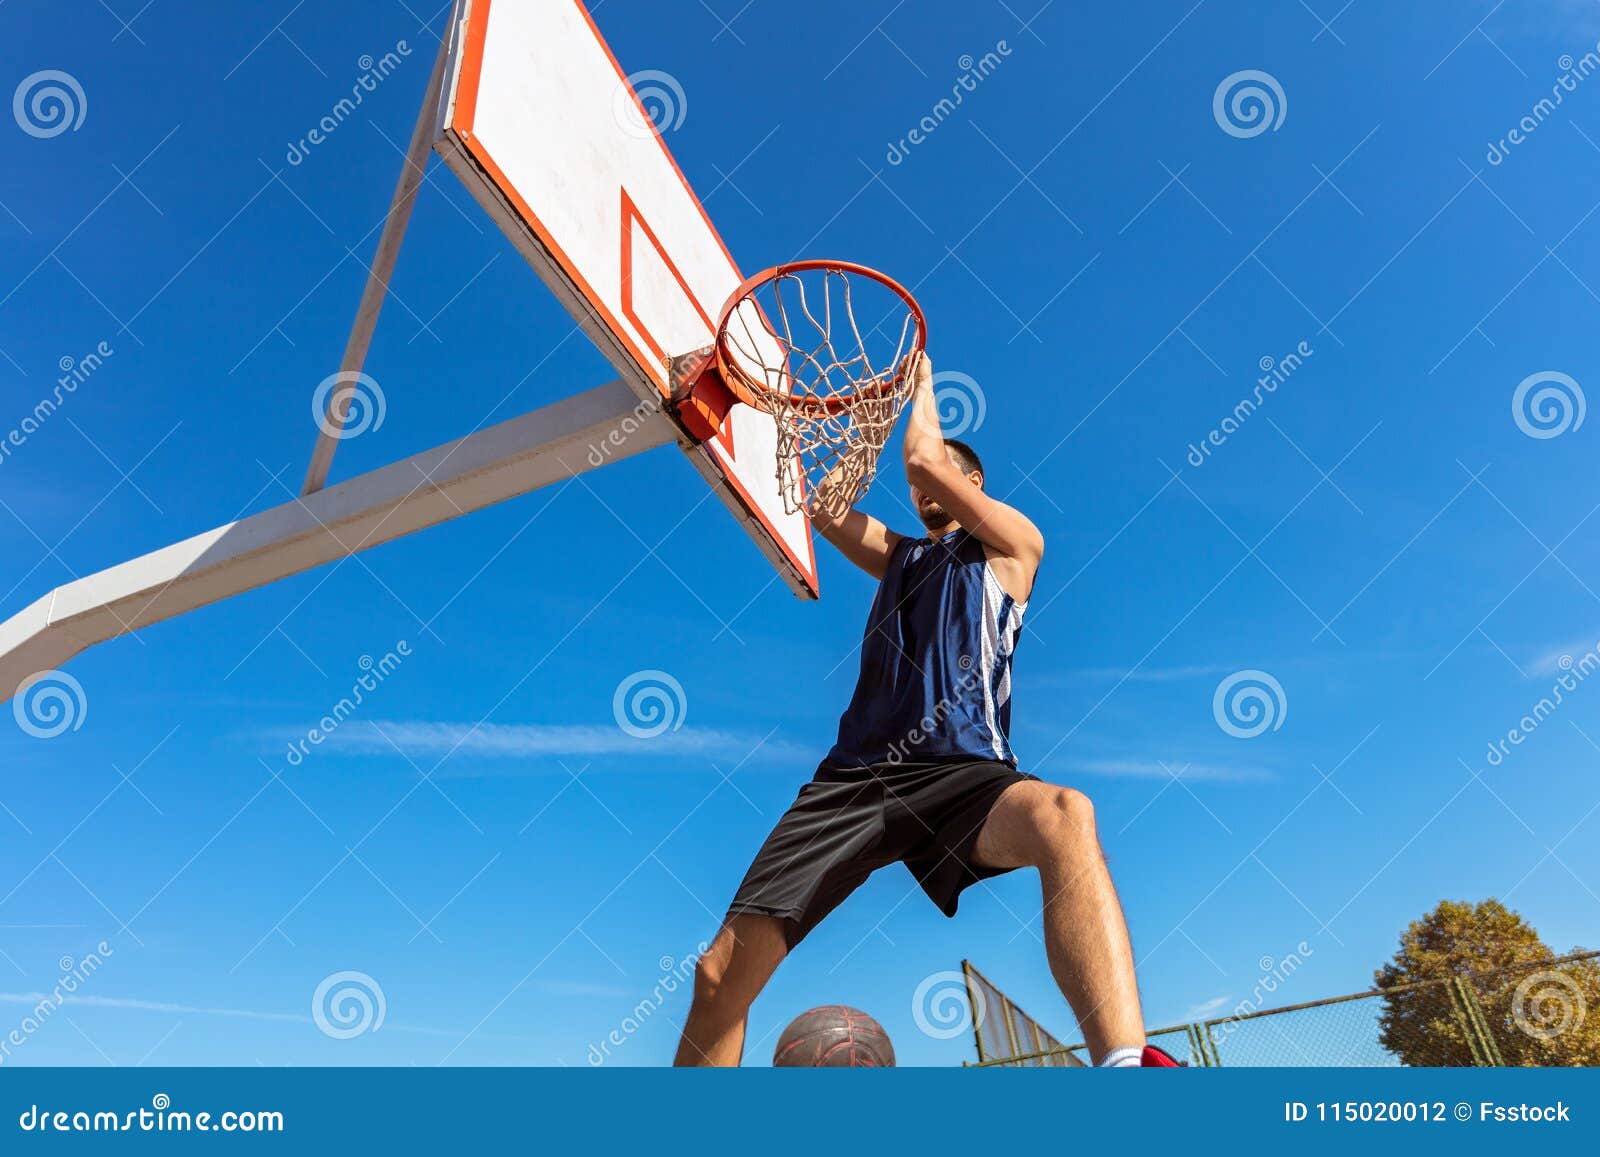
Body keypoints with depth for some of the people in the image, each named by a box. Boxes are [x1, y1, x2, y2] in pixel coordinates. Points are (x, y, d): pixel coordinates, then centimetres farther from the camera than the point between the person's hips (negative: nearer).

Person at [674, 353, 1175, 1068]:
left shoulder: (1012, 546, 16)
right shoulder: (895, 553, 30)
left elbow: (924, 455, 6)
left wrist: (922, 384, 23)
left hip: (960, 772, -4)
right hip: (854, 776, 4)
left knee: (1063, 814, -41)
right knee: (721, 971, -8)